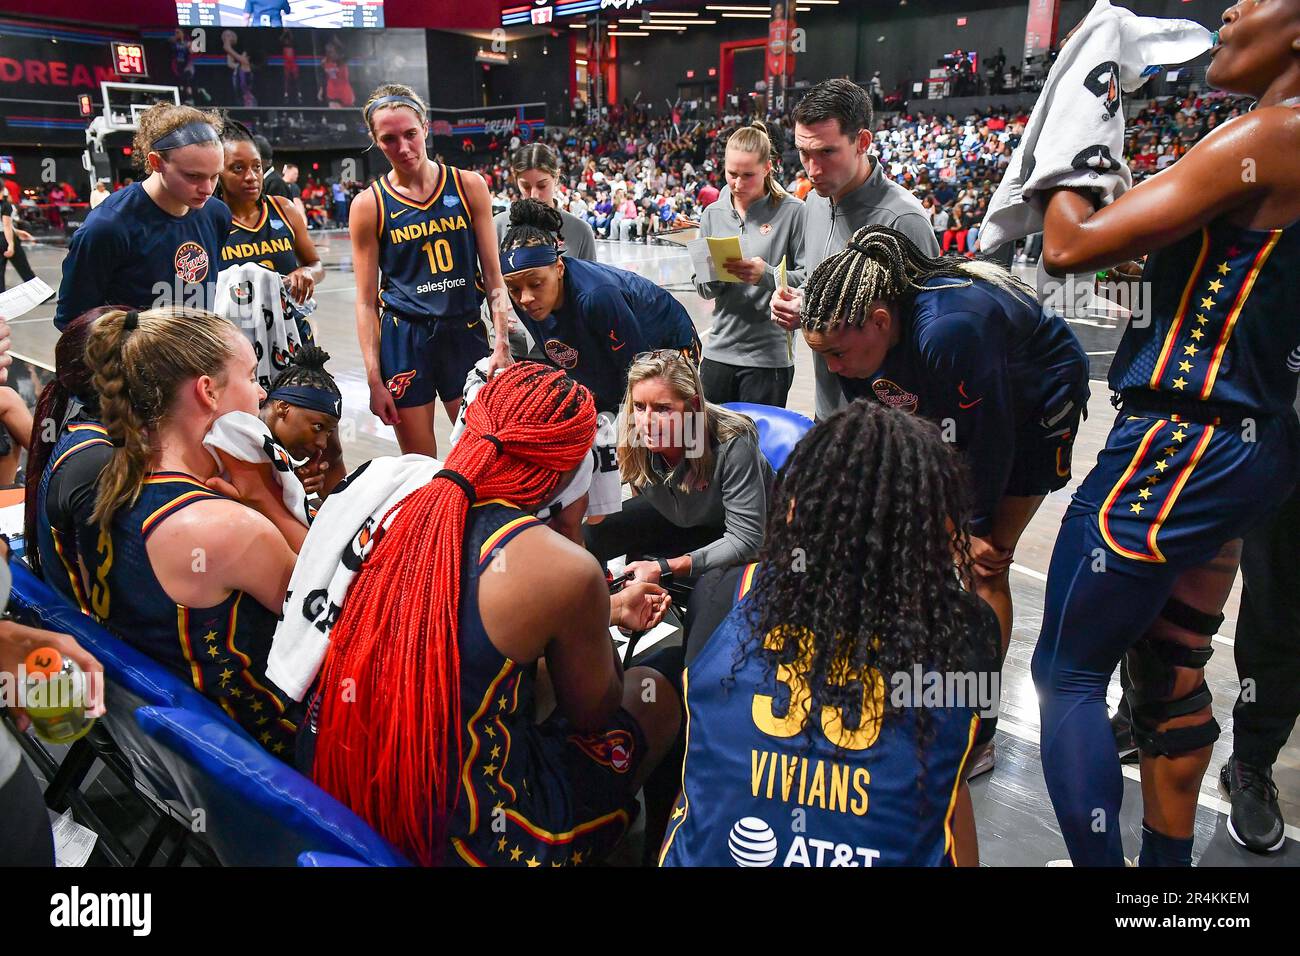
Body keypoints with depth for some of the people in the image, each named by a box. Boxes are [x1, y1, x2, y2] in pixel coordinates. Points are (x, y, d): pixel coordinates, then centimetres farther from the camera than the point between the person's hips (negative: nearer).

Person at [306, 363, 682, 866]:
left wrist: (608, 610, 26)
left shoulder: (410, 507, -5)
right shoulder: (563, 568, -23)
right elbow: (592, 714, -4)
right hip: (468, 838, -6)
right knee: (656, 694, 16)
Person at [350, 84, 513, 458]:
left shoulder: (469, 186, 1)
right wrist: (374, 380, -6)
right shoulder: (369, 205, -2)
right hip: (403, 340, -1)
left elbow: (493, 276, 4)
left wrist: (502, 344, -4)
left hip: (466, 333, 1)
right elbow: (366, 301, -1)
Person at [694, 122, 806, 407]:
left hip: (769, 354, -4)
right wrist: (713, 276, -11)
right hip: (719, 349, 4)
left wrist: (767, 276, -22)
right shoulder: (714, 213, 9)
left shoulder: (792, 212, -5)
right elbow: (701, 287, 10)